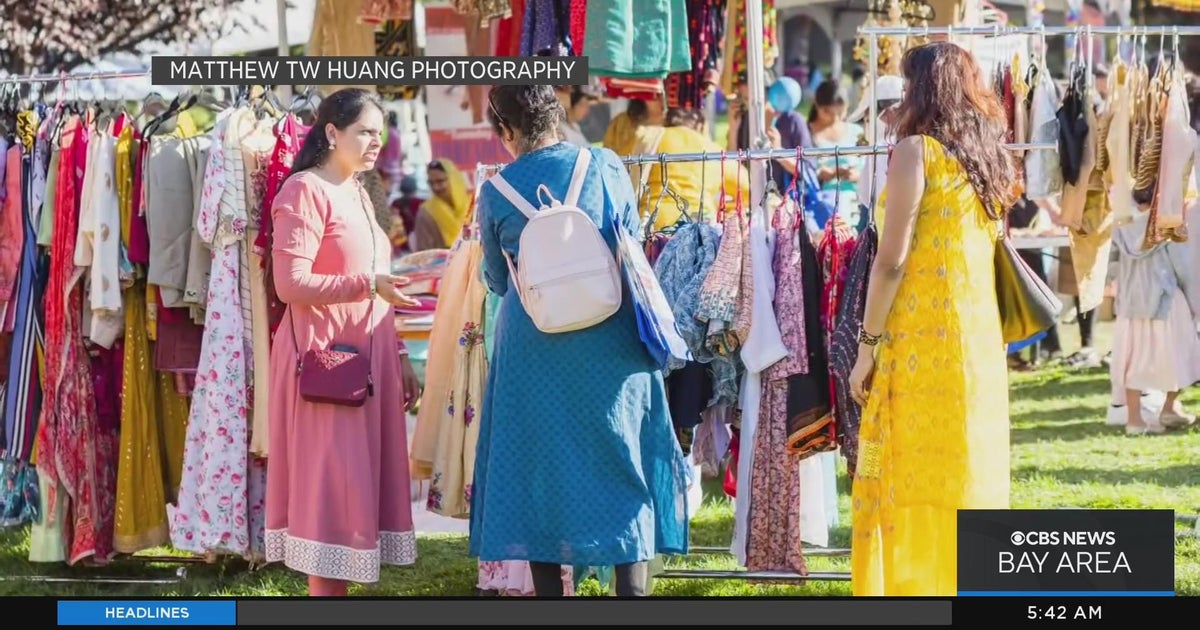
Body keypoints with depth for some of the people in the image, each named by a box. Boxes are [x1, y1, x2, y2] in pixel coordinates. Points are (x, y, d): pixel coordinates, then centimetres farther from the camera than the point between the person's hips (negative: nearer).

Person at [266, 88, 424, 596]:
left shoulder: (357, 194, 18)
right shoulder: (305, 191, -10)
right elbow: (290, 283, -18)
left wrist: (398, 355, 20)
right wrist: (367, 284, -23)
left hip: (368, 360, 9)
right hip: (326, 360, -9)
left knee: (359, 482, 8)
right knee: (330, 483, -8)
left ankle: (335, 588, 11)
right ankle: (323, 589, -5)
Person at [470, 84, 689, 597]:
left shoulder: (495, 193, -5)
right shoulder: (605, 168, -4)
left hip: (533, 351, -1)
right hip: (610, 346, 1)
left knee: (541, 475, 8)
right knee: (622, 464, 9)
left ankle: (549, 589, 10)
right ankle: (631, 587, 4)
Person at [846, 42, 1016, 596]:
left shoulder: (916, 150, -7)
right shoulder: (989, 155, 13)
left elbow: (892, 259, -11)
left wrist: (867, 344, -6)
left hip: (922, 338, -7)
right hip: (981, 336, 7)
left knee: (913, 473, -3)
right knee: (971, 469, 10)